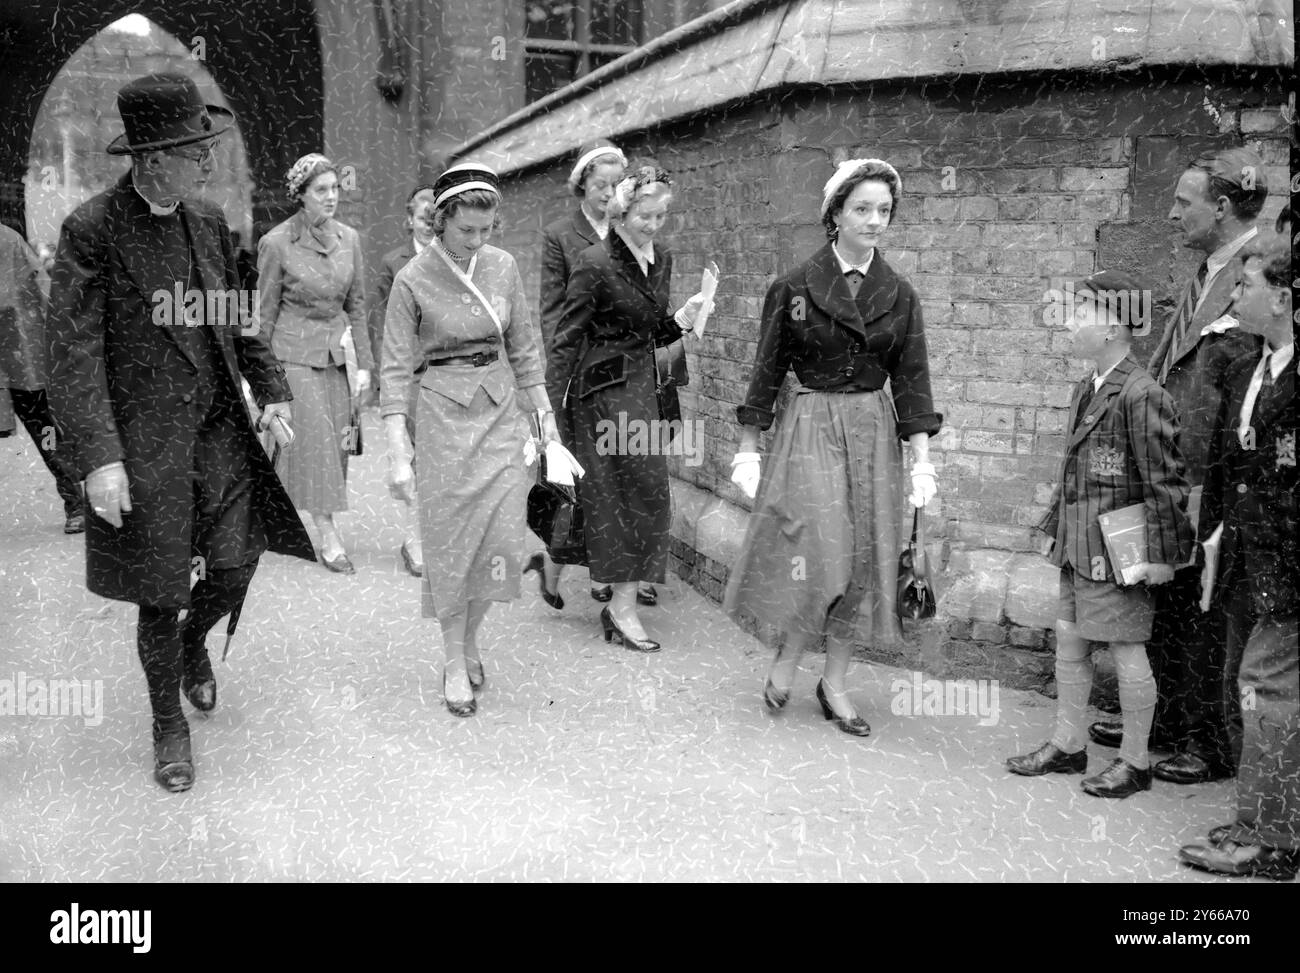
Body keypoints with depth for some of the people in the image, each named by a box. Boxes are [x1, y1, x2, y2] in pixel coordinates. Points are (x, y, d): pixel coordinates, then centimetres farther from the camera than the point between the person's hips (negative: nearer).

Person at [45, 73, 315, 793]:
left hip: (220, 427, 5)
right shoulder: (91, 230, -11)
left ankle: (194, 642, 40)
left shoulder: (209, 221, 6)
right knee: (157, 595, 5)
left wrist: (270, 389, 12)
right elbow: (72, 352, -14)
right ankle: (169, 724, 27)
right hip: (144, 441, -5)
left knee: (236, 567, 5)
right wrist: (97, 457, -20)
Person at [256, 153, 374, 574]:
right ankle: (330, 540, -4)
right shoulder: (276, 243, -10)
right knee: (315, 440, -9)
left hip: (335, 353, 5)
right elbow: (266, 313, -4)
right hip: (293, 352, -5)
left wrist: (364, 363, 5)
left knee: (336, 441, 6)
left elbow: (356, 305, 8)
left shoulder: (349, 238, 3)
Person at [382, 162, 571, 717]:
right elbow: (396, 369, -10)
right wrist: (398, 453, -17)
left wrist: (545, 413, 10)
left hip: (500, 409, 4)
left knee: (503, 536, 1)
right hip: (443, 413, -3)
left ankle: (471, 638, 24)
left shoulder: (503, 266, 2)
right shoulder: (413, 280, -9)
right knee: (451, 540, 2)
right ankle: (454, 664, 16)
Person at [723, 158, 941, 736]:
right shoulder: (795, 287, -3)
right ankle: (786, 659, 11)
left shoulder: (899, 296, 6)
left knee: (863, 559, 5)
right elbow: (767, 371, 0)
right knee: (820, 552, -14)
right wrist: (747, 449, -1)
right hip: (810, 428, -3)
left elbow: (911, 380, 4)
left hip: (875, 433, 4)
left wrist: (920, 457, -5)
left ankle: (834, 685, 18)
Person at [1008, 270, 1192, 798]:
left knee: (1127, 652, 4)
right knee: (1069, 644, 15)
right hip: (1078, 550, 9)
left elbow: (1166, 481, -16)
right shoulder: (1085, 391, 11)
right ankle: (1067, 745, 29)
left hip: (1117, 552, -9)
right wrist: (1054, 526, 20)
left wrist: (1162, 554, -15)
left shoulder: (1141, 395, -16)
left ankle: (1135, 762, 18)